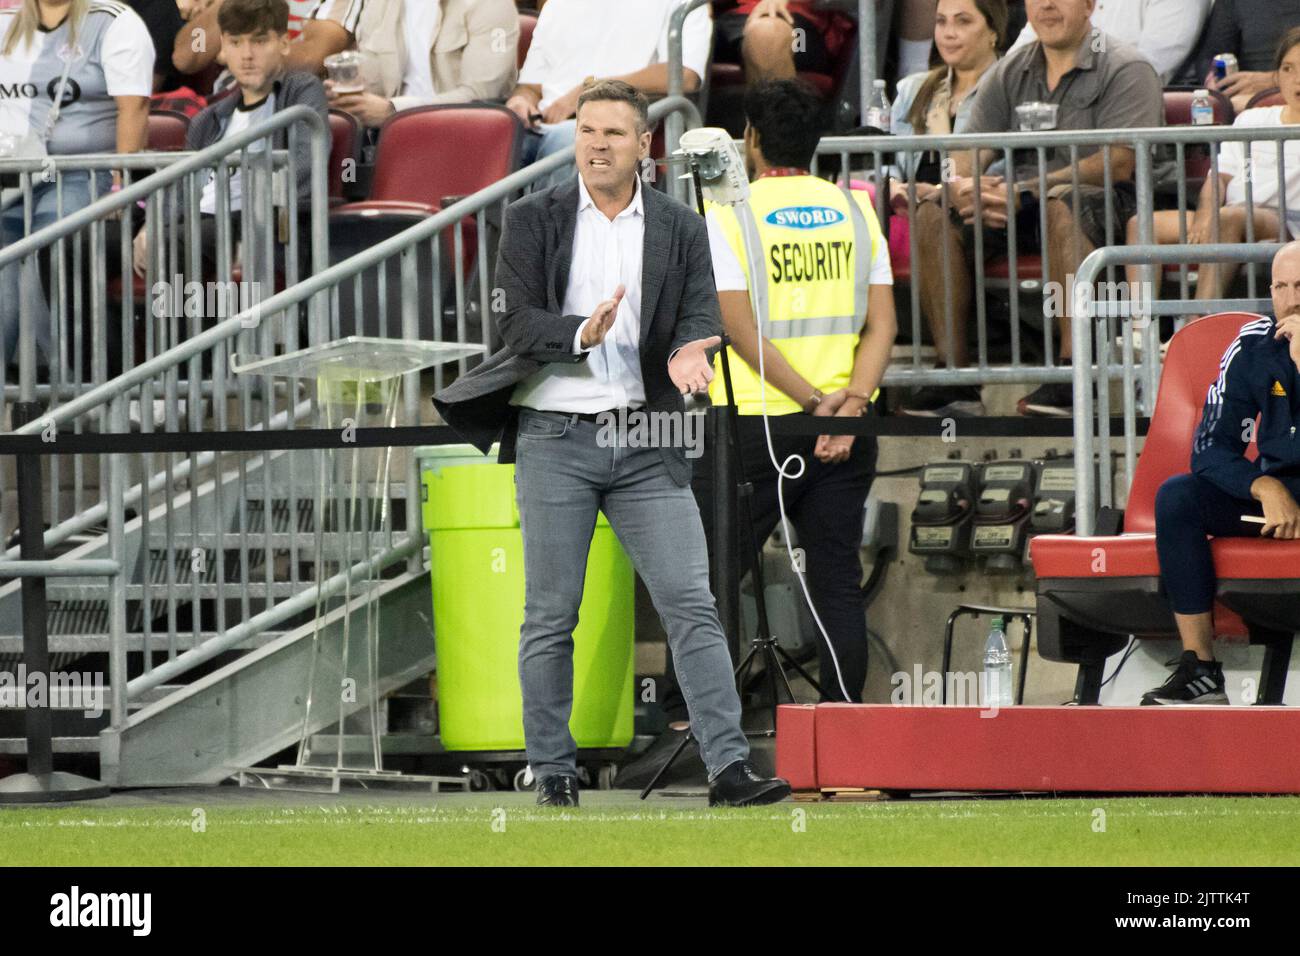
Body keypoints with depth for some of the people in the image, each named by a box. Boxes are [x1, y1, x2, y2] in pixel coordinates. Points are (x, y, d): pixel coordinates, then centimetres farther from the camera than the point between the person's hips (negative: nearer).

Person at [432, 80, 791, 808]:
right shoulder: (534, 221, 3)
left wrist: (689, 352, -22)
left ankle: (730, 768, -9)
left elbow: (702, 314, 2)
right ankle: (554, 775, 11)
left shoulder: (680, 229, 9)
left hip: (645, 440, 1)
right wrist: (582, 333, -23)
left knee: (692, 604, -6)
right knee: (552, 614, 2)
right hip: (555, 437, -1)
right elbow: (517, 323, -5)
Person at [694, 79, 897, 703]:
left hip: (754, 420, -4)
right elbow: (882, 324, 0)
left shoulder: (726, 215, -5)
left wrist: (811, 400, -12)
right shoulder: (855, 209, 8)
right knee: (837, 579, 6)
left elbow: (740, 329, -13)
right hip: (845, 436, 4)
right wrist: (850, 400, -9)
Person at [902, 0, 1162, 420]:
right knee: (934, 215, -16)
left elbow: (1117, 163, -16)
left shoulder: (1125, 70, -2)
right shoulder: (1010, 74, 16)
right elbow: (965, 159, 9)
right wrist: (962, 187, -18)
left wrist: (1026, 191, -23)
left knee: (1062, 203, -39)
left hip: (1109, 206, -6)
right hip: (1023, 214, 6)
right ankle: (951, 373, -20)